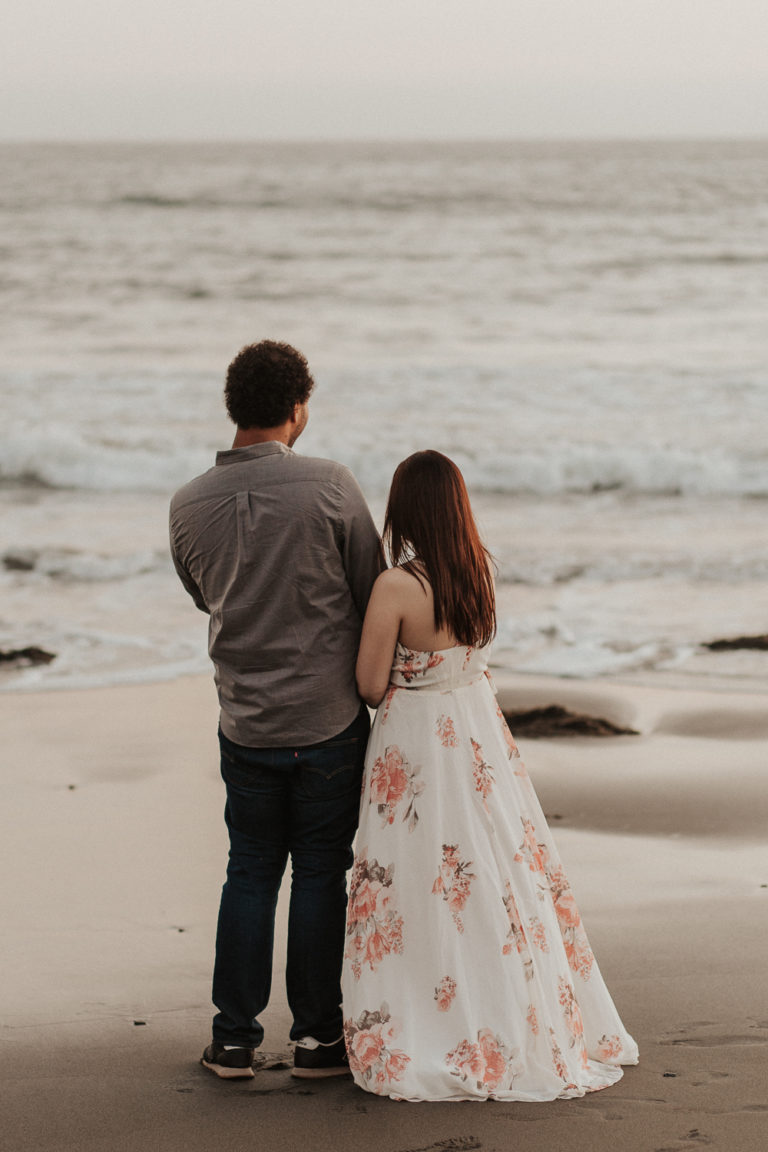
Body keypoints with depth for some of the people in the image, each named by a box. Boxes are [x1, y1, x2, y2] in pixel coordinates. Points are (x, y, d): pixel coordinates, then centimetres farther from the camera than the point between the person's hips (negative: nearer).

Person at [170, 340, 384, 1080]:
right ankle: (315, 1035, 14)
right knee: (320, 873, 8)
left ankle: (233, 1038, 15)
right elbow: (372, 590, -5)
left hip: (244, 722, 3)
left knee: (249, 872, 14)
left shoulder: (190, 505, -5)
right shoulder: (330, 486, -15)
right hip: (329, 717, -3)